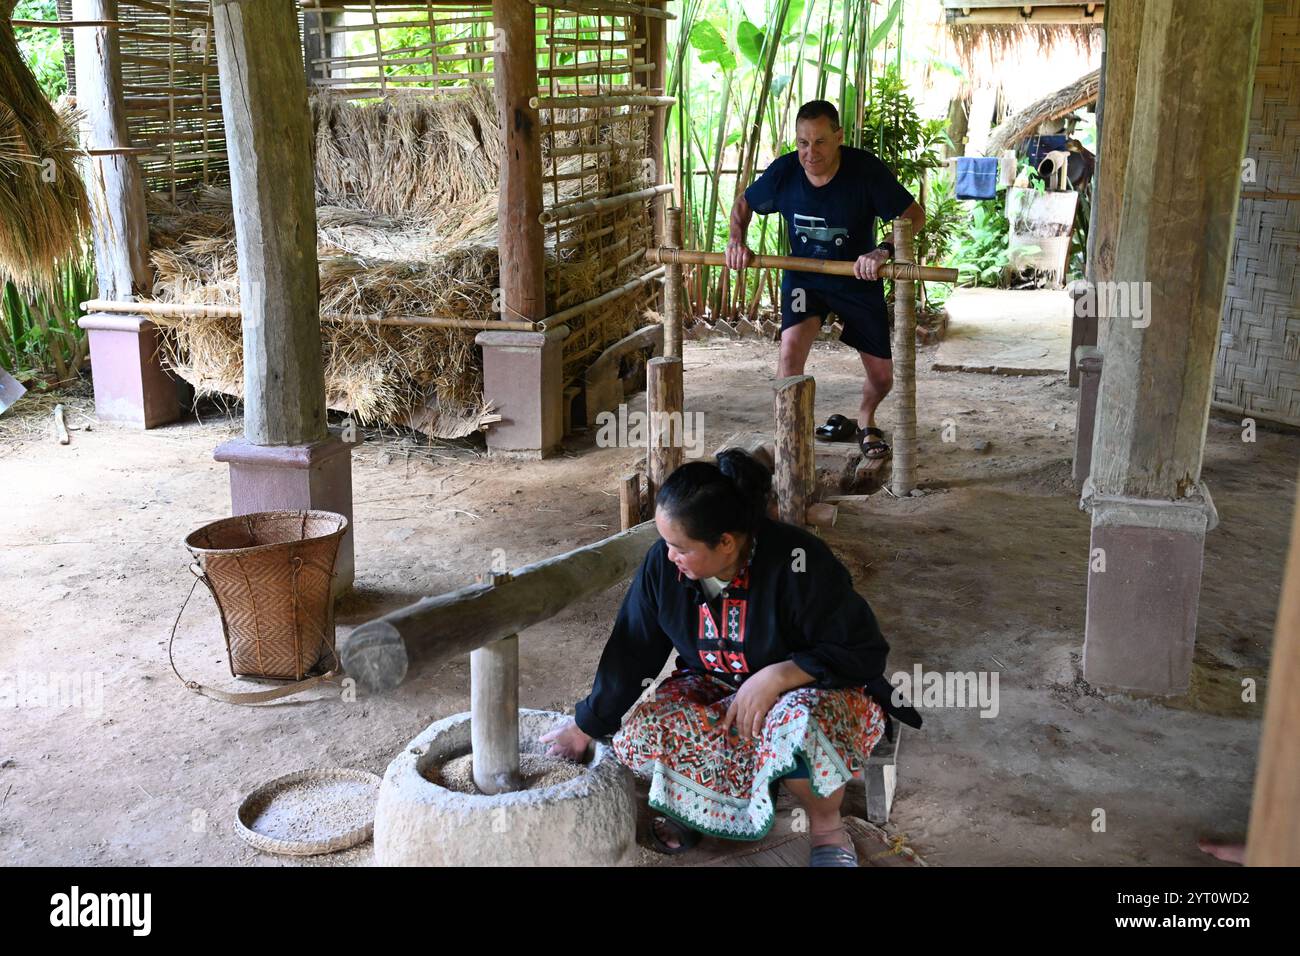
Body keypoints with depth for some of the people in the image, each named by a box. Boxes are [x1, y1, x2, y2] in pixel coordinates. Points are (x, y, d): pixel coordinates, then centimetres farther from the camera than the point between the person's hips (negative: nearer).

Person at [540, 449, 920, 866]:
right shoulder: (663, 563, -15)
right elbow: (631, 654, -3)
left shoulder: (797, 562, -29)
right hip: (716, 690, 4)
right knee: (635, 740, -23)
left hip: (809, 689, -4)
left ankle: (826, 826, -8)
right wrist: (583, 726, 4)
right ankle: (696, 798, 9)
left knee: (797, 725, -39)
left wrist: (778, 676, -35)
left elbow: (865, 652, -23)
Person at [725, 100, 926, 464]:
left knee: (882, 376, 4)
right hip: (804, 275, 0)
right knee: (791, 348, -26)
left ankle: (865, 421, 39)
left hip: (858, 280, 0)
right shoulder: (783, 171, -16)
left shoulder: (866, 170, -23)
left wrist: (883, 252, -37)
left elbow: (914, 215, -20)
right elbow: (744, 203, 4)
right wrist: (737, 241, -16)